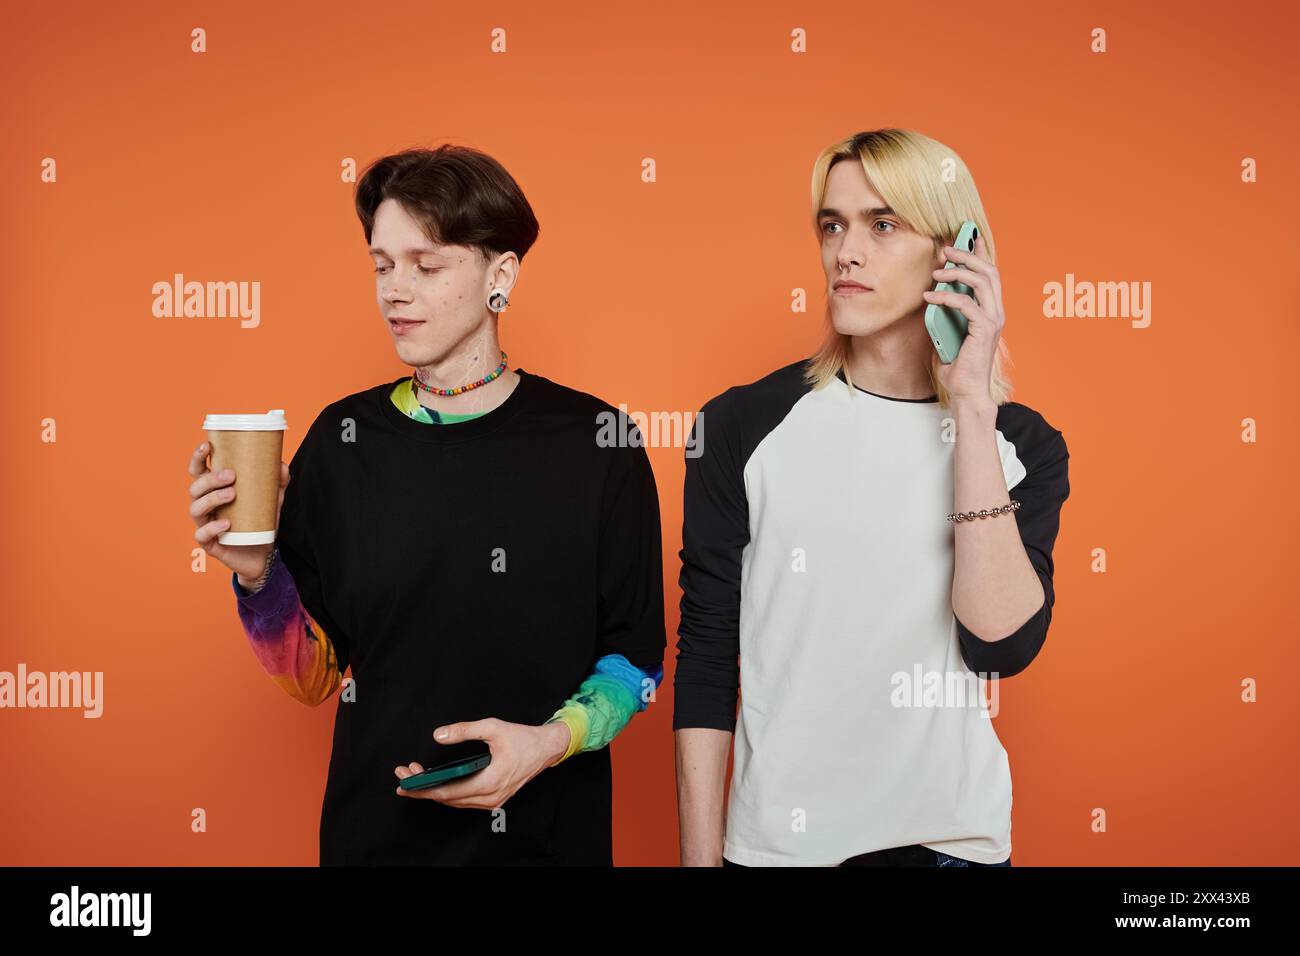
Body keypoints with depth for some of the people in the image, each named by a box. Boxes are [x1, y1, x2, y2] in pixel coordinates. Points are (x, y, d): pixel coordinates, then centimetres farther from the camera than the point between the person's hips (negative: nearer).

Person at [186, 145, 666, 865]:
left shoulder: (593, 444, -8)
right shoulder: (342, 441, -2)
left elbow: (635, 655, -3)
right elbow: (315, 676, 0)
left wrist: (553, 740, -18)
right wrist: (257, 575, -15)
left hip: (547, 832, -2)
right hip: (373, 828, 2)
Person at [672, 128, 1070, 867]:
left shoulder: (1023, 443, -3)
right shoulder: (747, 424, -7)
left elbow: (1001, 645, -17)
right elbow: (706, 654, -4)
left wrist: (972, 405, -18)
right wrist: (701, 853, -5)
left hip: (953, 835, 1)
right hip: (775, 839, -1)